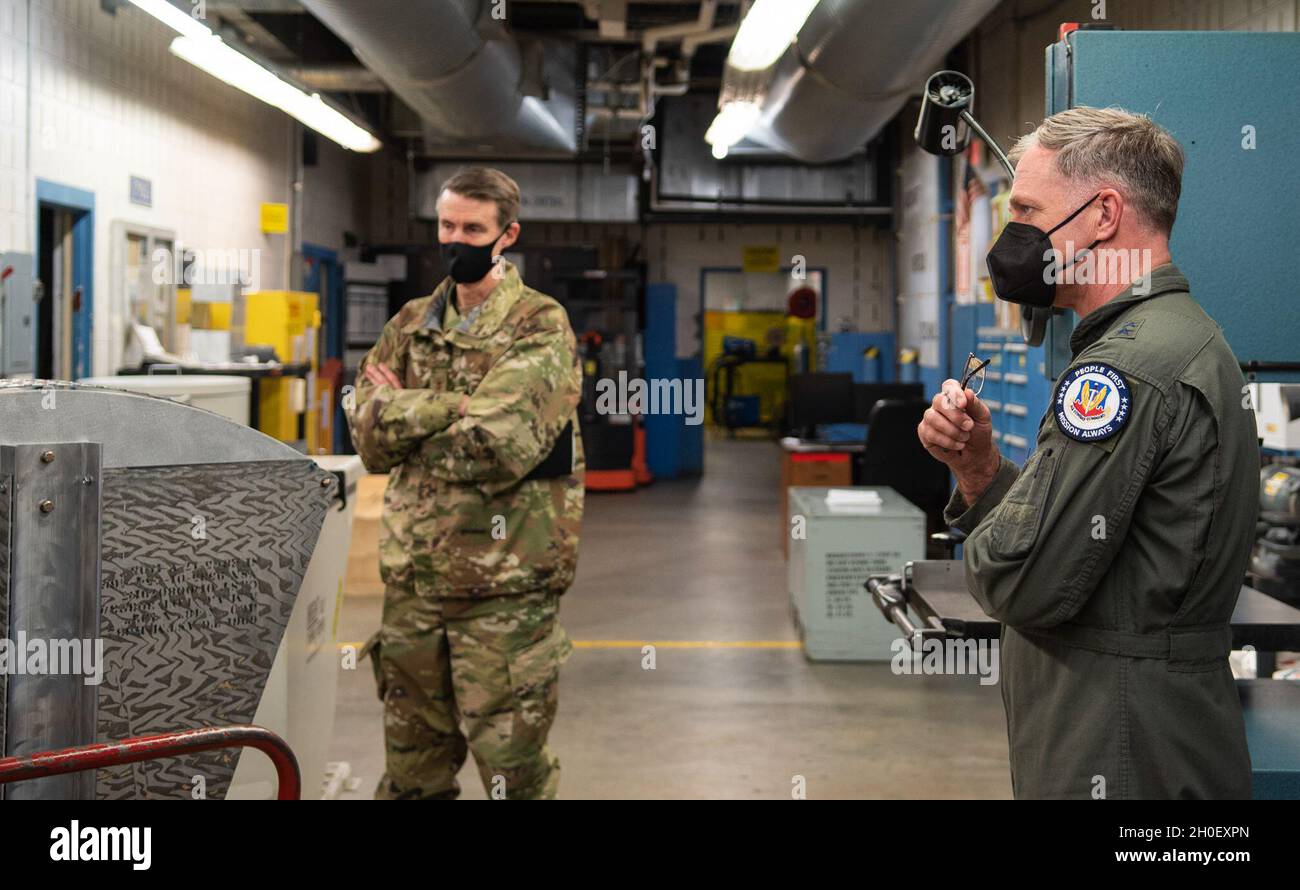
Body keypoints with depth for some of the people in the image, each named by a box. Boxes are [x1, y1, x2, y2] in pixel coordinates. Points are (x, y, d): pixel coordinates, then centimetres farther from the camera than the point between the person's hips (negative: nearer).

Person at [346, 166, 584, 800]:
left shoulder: (541, 328, -7)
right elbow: (366, 431, -1)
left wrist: (404, 416, -8)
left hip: (505, 589, -5)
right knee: (411, 773, 16)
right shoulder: (412, 325, 12)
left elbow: (498, 446, -20)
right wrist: (454, 406, -14)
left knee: (514, 771, 2)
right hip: (413, 581, 6)